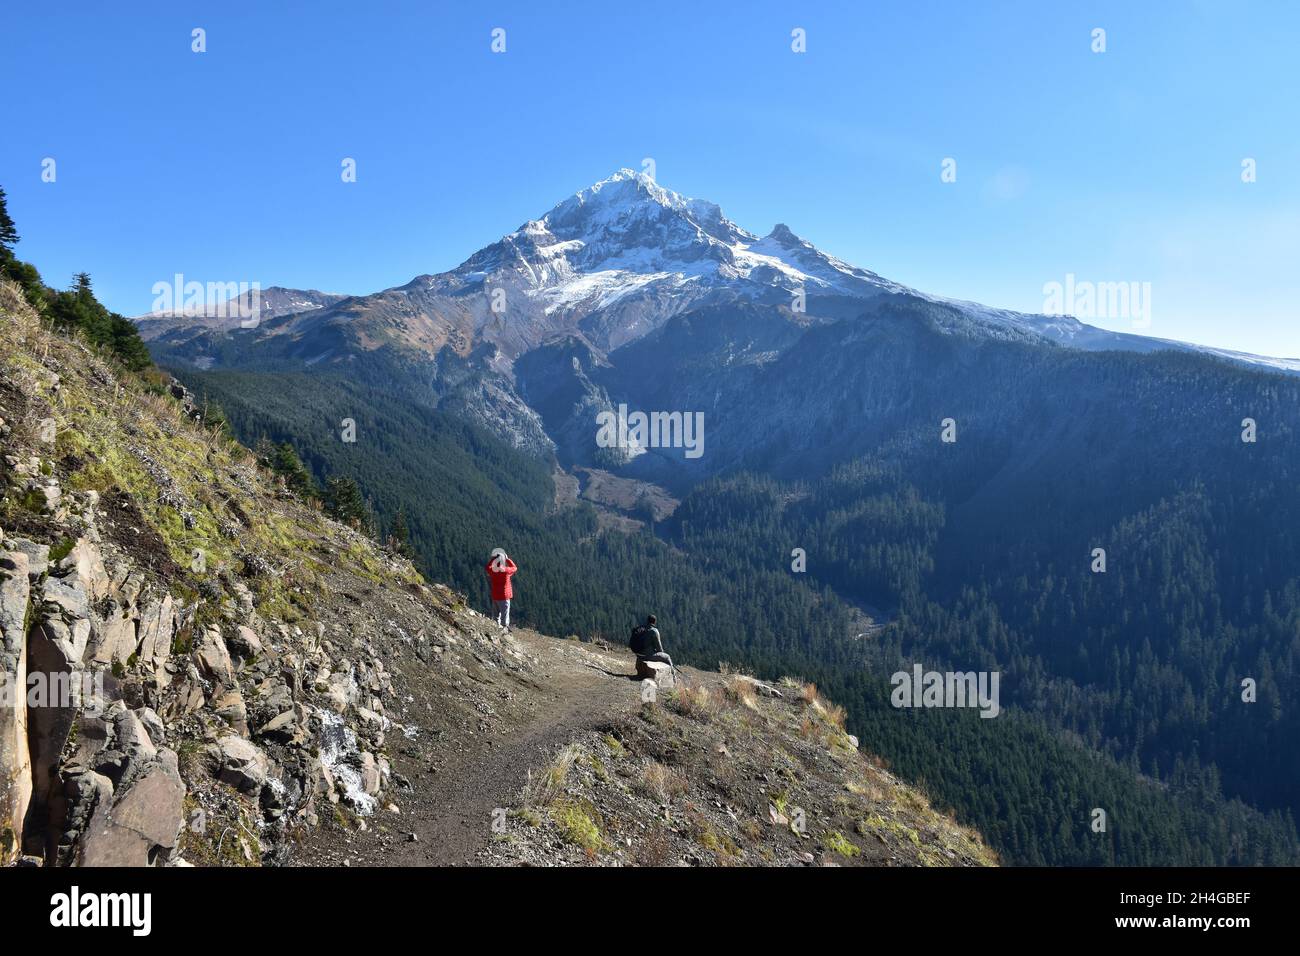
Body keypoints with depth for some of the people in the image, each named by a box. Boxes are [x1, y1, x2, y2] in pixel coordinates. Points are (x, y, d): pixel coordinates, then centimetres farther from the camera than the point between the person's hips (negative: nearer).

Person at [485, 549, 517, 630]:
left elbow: (487, 568, 16)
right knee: (504, 616, 1)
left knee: (496, 616, 17)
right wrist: (507, 559, 10)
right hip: (504, 597, -4)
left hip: (495, 597, 4)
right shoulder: (506, 571, -14)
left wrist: (492, 559, 12)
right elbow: (514, 567, 8)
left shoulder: (492, 571, -8)